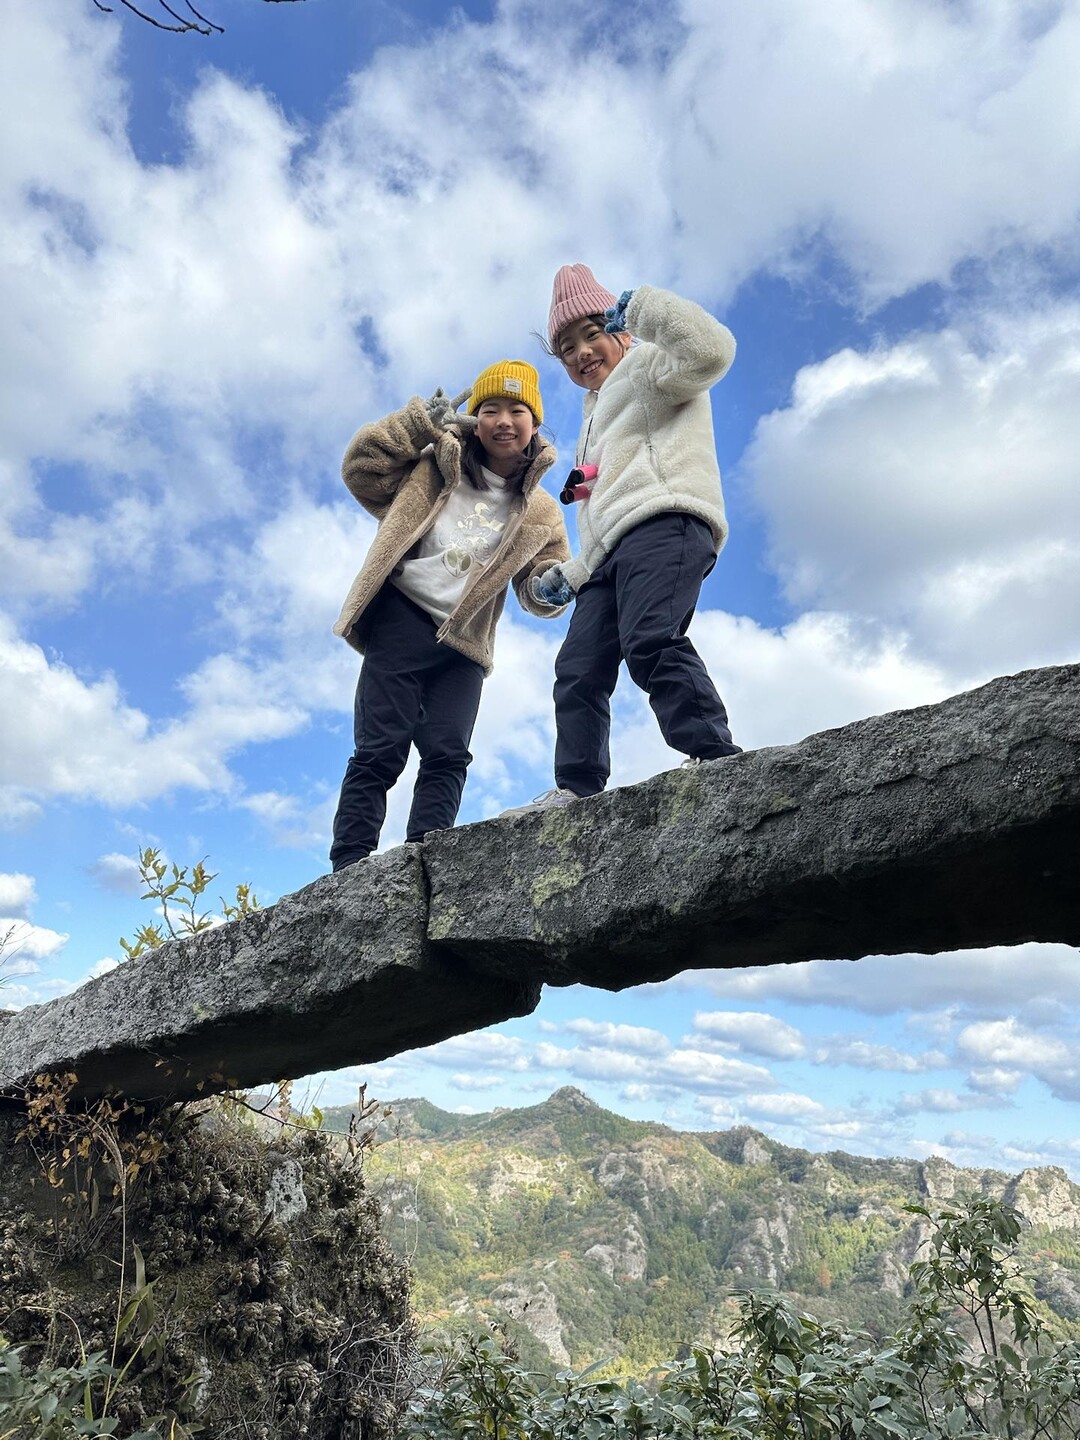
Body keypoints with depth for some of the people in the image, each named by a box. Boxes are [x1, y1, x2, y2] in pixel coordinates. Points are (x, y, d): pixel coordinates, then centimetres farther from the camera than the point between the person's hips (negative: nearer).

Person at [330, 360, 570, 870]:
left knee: (447, 755, -8)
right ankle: (348, 869, -8)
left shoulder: (541, 513, 13)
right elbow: (360, 468, 6)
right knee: (380, 751, -9)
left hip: (463, 645, 3)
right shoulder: (437, 463, 9)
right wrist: (418, 422, -3)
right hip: (400, 621, -2)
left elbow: (540, 585, 12)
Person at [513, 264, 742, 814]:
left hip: (663, 523, -9)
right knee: (578, 670, -3)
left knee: (650, 640, -31)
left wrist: (641, 305, -5)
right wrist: (571, 575, 28)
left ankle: (715, 756, -37)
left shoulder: (646, 365, 16)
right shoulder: (597, 425, 40)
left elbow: (710, 350, -9)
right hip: (610, 553, 9)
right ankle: (577, 789, -6)